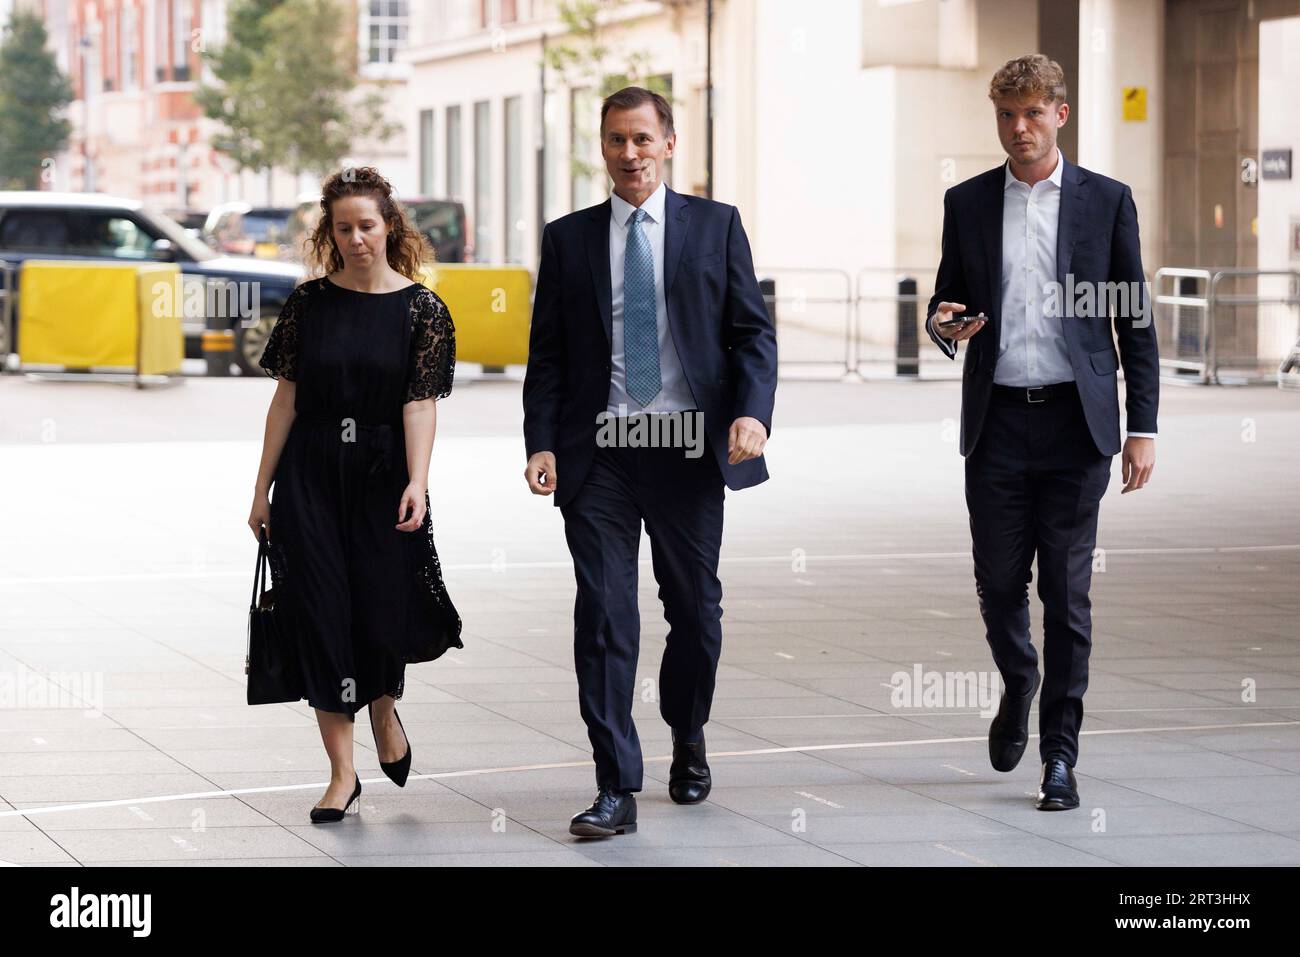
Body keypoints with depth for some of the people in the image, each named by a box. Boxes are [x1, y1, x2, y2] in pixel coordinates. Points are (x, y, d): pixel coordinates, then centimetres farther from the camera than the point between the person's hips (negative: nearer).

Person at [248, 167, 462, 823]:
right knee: (321, 614, -2)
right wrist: (262, 489, 5)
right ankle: (342, 773, 7)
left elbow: (421, 403, -10)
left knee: (380, 614, -2)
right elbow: (286, 398, 5)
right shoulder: (309, 301, 3)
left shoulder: (421, 308, -3)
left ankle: (383, 708, 35)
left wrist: (417, 483, -24)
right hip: (310, 477, 2)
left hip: (382, 474, -2)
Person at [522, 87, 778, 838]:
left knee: (696, 610, 10)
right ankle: (617, 789, -3)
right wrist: (542, 444, -5)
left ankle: (688, 742, 36)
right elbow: (547, 354, 7)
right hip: (598, 458, 0)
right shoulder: (569, 239, 9)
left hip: (689, 454, 0)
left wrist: (753, 411, -15)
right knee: (603, 616, -6)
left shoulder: (716, 226, 7)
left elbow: (753, 331, 2)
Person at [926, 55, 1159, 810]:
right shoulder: (968, 204, 9)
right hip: (997, 421, 2)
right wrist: (945, 327, -11)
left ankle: (1060, 755, 6)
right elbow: (947, 303, 15)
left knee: (1068, 591, -1)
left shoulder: (1106, 201, 4)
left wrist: (1143, 428, -2)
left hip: (1075, 421, -2)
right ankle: (1019, 684, 35)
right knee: (998, 580, 4)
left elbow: (1136, 321, 4)